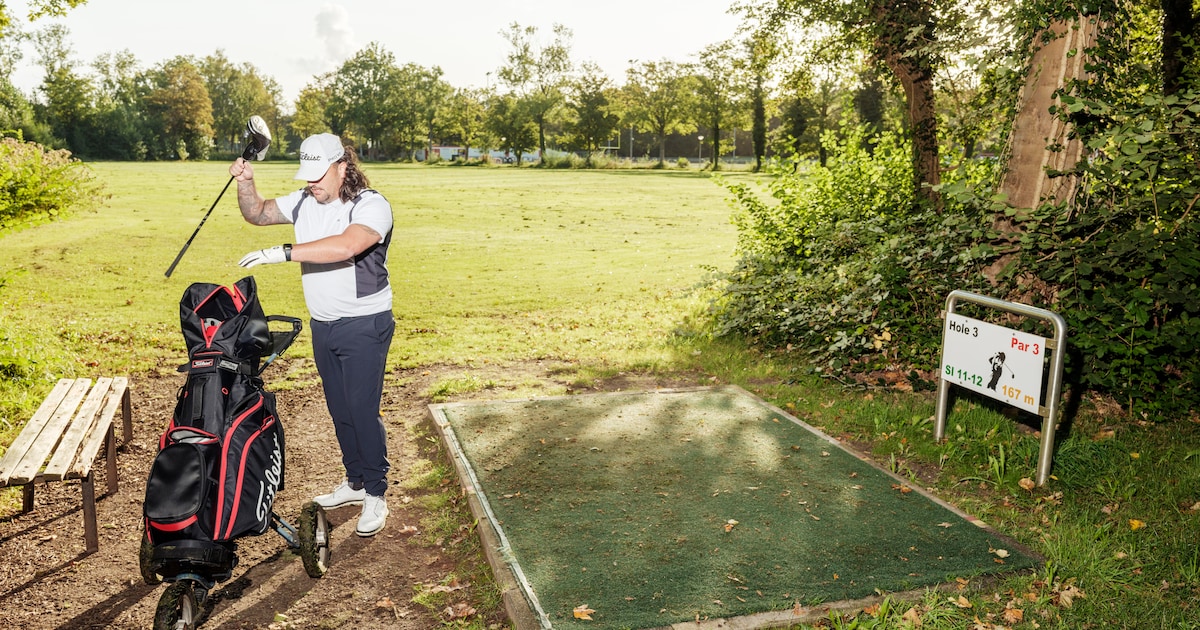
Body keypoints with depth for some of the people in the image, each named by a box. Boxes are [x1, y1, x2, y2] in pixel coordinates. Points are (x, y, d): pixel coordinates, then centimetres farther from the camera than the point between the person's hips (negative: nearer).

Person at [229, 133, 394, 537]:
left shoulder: (371, 206, -18)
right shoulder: (304, 202, 4)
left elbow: (345, 246, -36)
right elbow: (257, 214, 17)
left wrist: (282, 253, -37)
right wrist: (246, 183, -3)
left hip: (364, 326, -7)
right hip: (322, 325, 7)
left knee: (363, 410, -4)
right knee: (339, 410, 15)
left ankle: (376, 493, 11)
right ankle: (355, 481, 31)